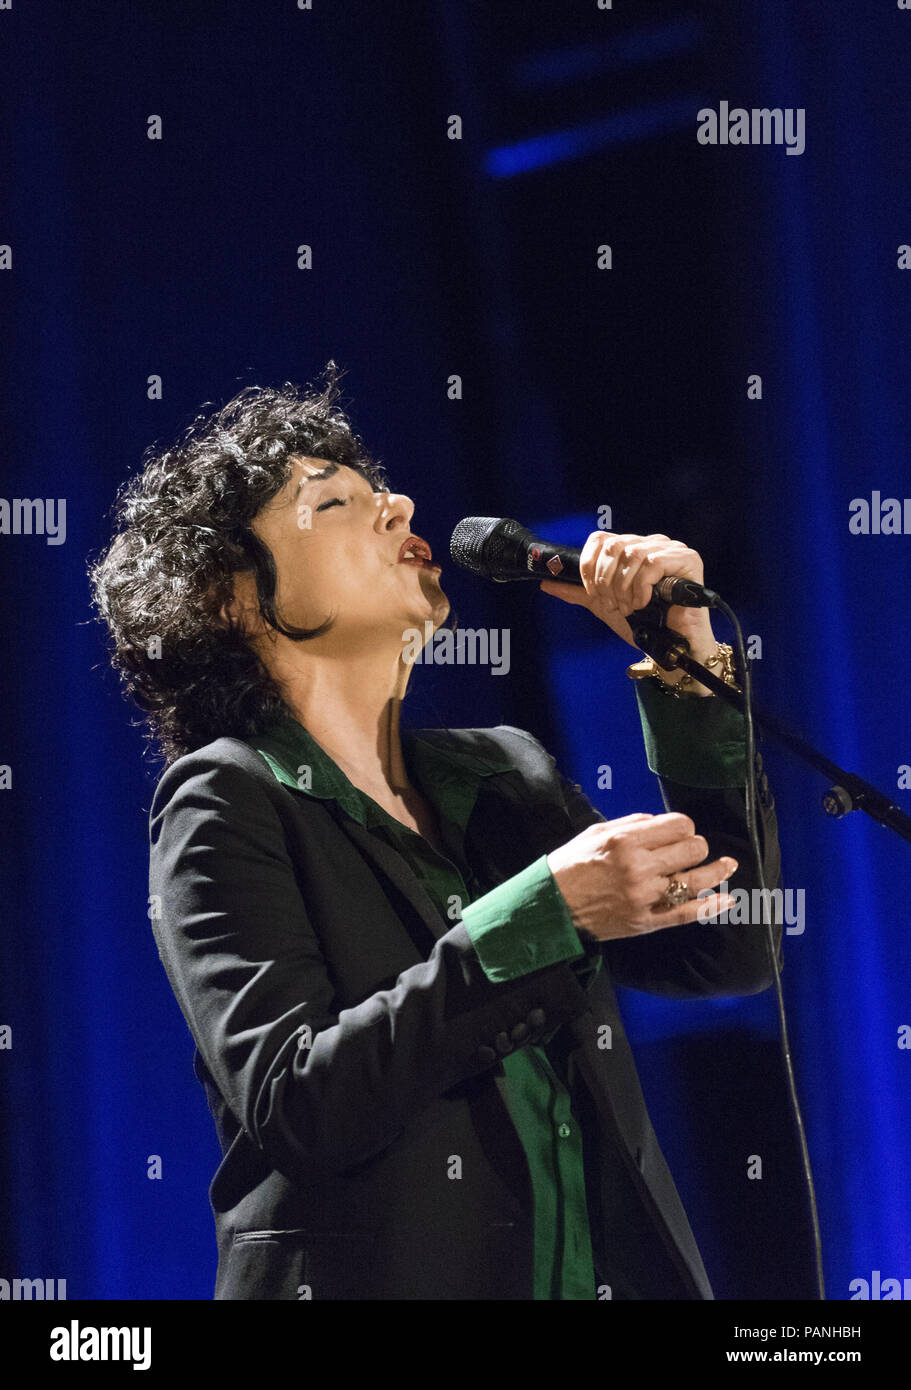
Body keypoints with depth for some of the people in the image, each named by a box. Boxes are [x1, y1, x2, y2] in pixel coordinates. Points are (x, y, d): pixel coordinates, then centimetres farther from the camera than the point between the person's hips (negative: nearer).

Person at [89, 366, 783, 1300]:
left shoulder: (503, 773, 13)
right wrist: (545, 914, -21)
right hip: (379, 1276, -5)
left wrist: (683, 665, 1)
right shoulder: (225, 804, -4)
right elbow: (292, 1101, -16)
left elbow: (725, 953, 6)